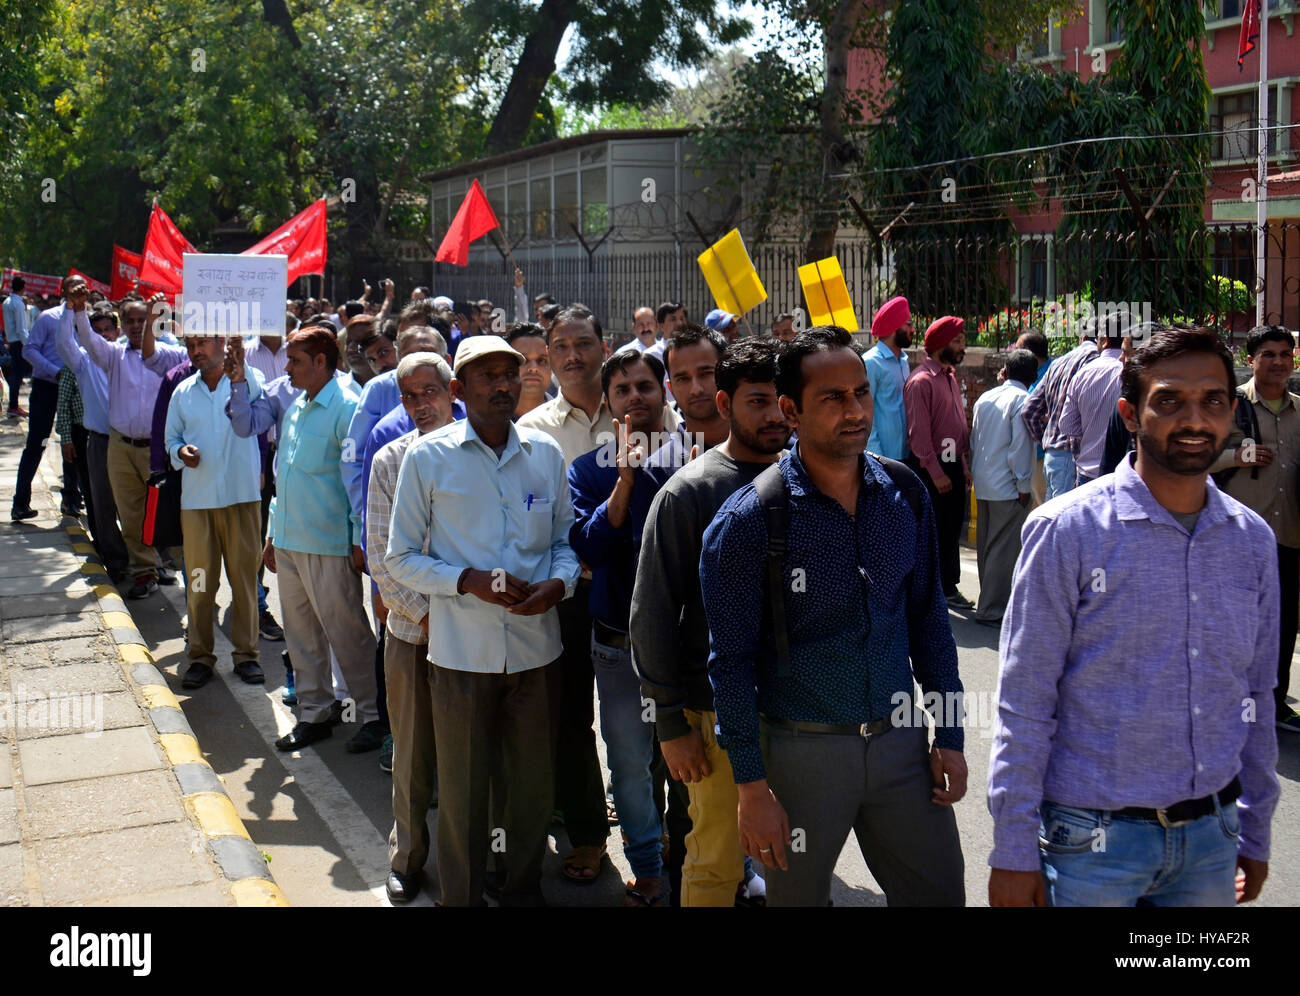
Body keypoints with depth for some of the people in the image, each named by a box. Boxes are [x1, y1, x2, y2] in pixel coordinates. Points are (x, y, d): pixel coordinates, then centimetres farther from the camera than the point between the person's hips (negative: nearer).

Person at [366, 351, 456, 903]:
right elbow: (382, 551, 2)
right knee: (412, 750, 9)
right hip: (410, 628, 1)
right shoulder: (390, 460, 3)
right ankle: (407, 857, 25)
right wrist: (422, 611, -7)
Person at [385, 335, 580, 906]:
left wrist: (558, 584, -8)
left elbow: (565, 538, 14)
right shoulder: (428, 458, -2)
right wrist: (469, 580, -16)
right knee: (461, 788, 8)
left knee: (534, 782, 12)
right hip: (462, 647, -2)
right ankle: (461, 897, 26)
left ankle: (524, 889, 32)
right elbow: (401, 558, 0)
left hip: (535, 644, 3)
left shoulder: (545, 453, 6)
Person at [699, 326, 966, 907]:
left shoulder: (905, 494, 1)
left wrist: (949, 734, 7)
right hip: (802, 749, -3)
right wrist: (751, 787, -11)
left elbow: (928, 618, 9)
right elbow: (732, 662, -10)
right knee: (797, 895, 13)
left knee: (938, 893, 11)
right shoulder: (748, 520, -13)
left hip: (900, 739, 4)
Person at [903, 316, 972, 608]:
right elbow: (918, 432, -18)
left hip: (953, 466, 9)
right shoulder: (921, 381, -14)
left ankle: (949, 587, 22)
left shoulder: (951, 378, 14)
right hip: (930, 467, -8)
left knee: (951, 529, 13)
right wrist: (936, 472, -18)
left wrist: (965, 464, 15)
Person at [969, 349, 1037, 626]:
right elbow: (1020, 446, -16)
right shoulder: (1022, 400, -12)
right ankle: (991, 610, -3)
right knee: (1005, 549, -3)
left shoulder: (984, 398, 10)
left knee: (986, 544, 15)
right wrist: (1024, 486, -11)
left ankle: (990, 601, 25)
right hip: (1007, 486, -8)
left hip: (983, 484, 8)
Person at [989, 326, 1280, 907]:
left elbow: (1257, 698, 13)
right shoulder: (1067, 531, -11)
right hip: (1092, 840, -4)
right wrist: (1013, 851, -11)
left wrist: (1255, 834, 15)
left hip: (1211, 838, 4)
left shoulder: (1253, 540, 4)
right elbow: (1023, 703, -10)